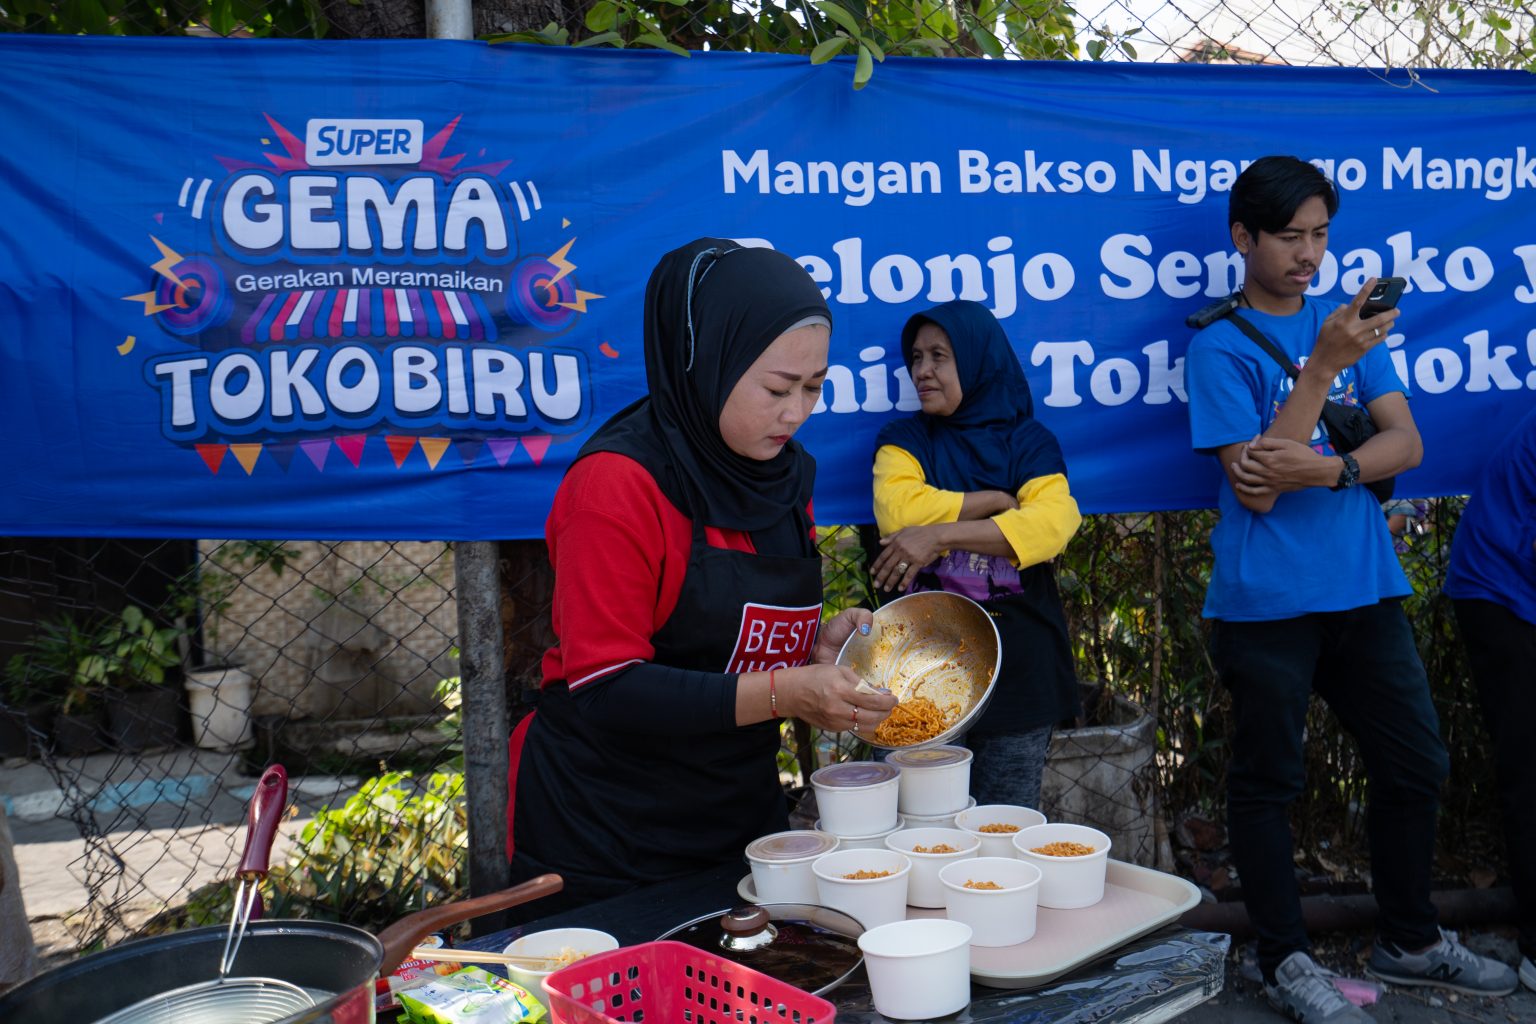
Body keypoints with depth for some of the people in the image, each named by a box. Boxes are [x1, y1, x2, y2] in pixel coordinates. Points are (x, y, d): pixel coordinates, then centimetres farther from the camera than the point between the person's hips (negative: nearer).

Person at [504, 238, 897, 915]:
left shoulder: (784, 474, 5)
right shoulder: (618, 482, -19)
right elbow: (604, 690, -22)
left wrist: (818, 650, -4)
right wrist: (781, 694, -29)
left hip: (742, 804, 7)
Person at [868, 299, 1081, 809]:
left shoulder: (1029, 441, 6)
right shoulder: (904, 439, 9)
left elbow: (1053, 523, -13)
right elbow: (898, 512, -12)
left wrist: (941, 533, -21)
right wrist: (1000, 500, -7)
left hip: (1017, 664, 0)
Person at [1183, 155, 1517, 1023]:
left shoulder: (1347, 321, 10)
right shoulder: (1221, 346, -8)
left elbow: (1406, 442, 2)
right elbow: (1257, 490, -16)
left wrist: (1328, 468, -18)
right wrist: (1324, 365, -22)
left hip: (1365, 588, 6)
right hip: (1269, 601, -6)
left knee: (1416, 764, 13)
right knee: (1268, 781, 5)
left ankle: (1411, 940, 33)